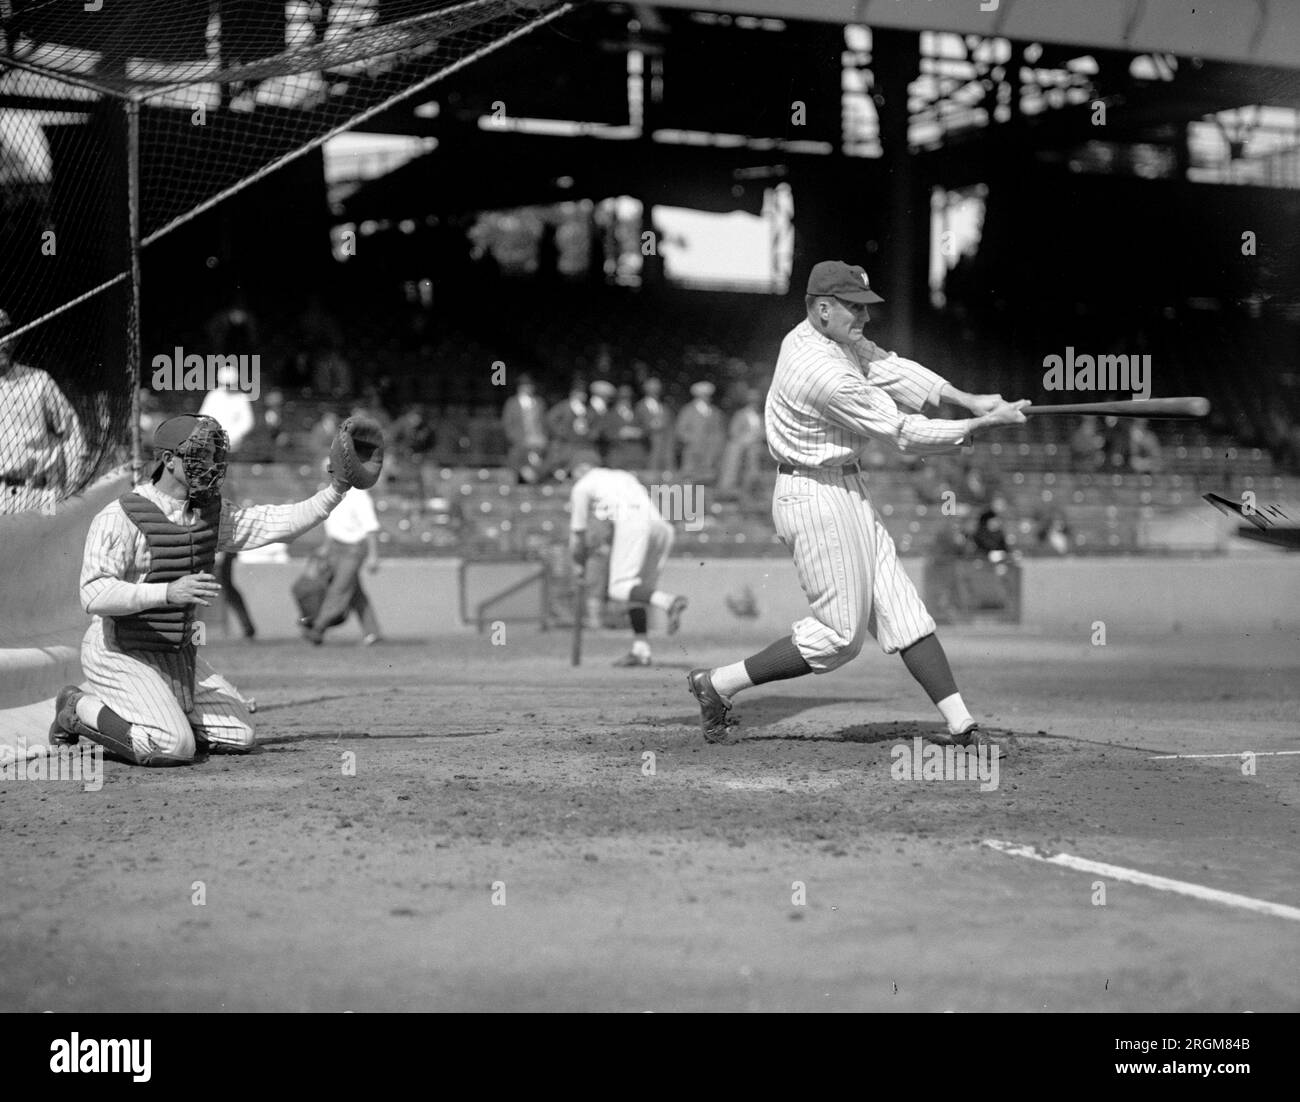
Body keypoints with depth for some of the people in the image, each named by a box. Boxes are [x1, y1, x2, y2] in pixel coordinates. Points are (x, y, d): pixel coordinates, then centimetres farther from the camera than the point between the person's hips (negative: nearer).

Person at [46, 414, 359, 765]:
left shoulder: (211, 513, 5)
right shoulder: (119, 517, -18)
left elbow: (279, 522, 3)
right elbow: (94, 595, -28)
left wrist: (337, 488, -9)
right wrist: (169, 592, -39)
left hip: (179, 655, 8)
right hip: (121, 654, -8)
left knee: (239, 737, 4)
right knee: (173, 747, -24)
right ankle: (80, 708, 0)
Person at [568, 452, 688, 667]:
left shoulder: (583, 486, 21)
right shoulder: (625, 476, 39)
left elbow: (577, 536, 24)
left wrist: (581, 565, 42)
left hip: (632, 524, -7)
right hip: (663, 526, 7)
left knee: (619, 590, -13)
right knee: (636, 589, 13)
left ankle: (668, 601, -38)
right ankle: (641, 650, 2)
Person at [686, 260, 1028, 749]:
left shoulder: (828, 337, 4)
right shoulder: (827, 374, -25)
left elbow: (890, 369, 9)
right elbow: (905, 434, -20)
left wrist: (969, 400, 0)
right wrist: (984, 424, -13)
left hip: (847, 492, 10)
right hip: (817, 501, -10)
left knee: (900, 607, 6)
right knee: (840, 634, -3)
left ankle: (960, 724, 6)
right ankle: (718, 684, 6)